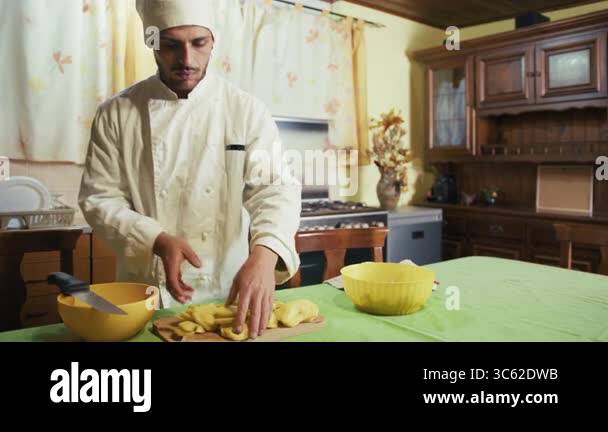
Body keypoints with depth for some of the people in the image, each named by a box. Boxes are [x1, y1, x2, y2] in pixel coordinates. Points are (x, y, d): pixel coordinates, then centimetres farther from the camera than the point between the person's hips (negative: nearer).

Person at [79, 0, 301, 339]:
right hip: (146, 294, 0)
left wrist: (264, 255, -34)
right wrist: (158, 241, -20)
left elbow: (275, 189, -15)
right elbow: (99, 198, -2)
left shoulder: (247, 110, -5)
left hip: (227, 291, 1)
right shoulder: (117, 113, -3)